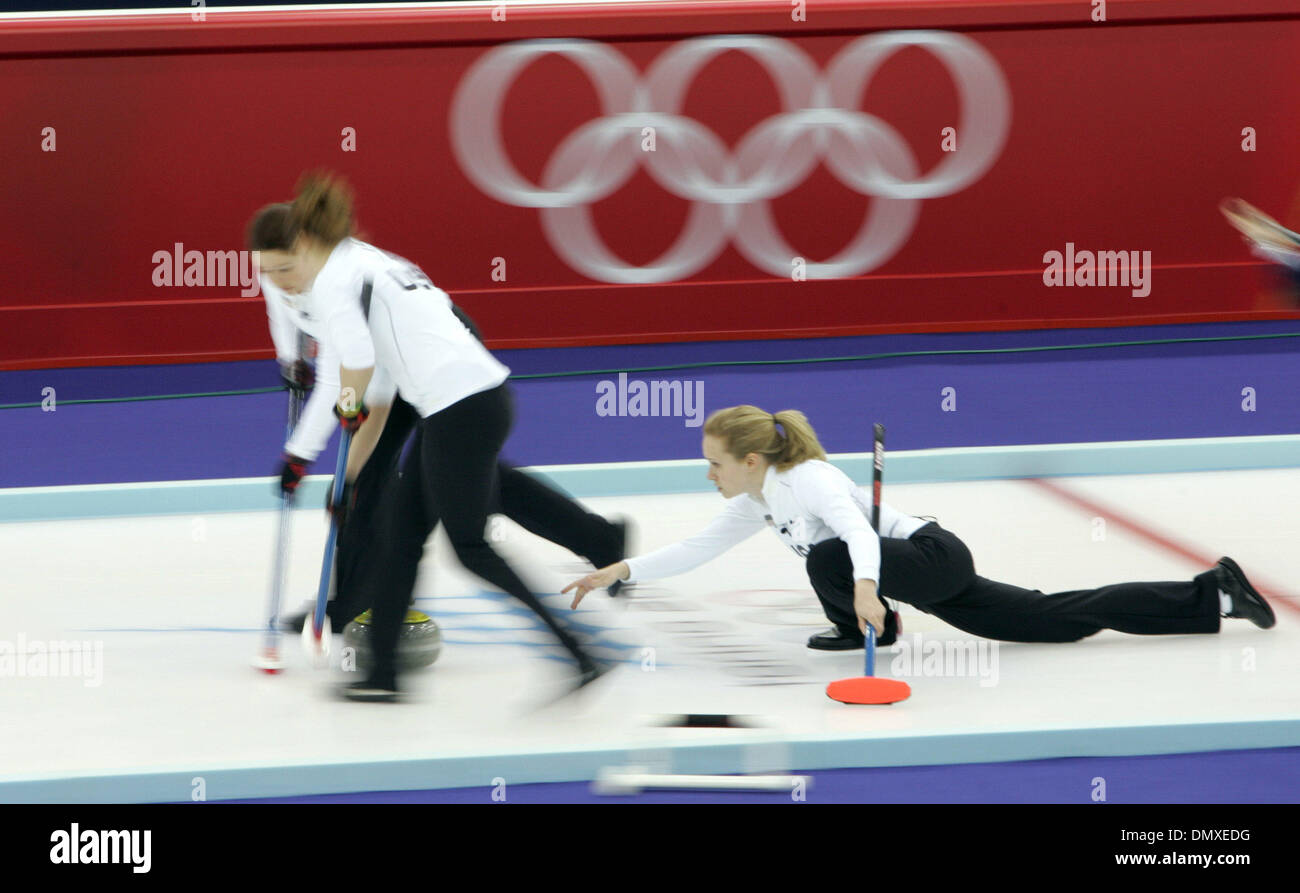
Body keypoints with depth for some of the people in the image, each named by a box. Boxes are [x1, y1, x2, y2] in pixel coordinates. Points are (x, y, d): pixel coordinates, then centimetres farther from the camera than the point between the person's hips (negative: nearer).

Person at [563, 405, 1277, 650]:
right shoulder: (757, 503, 8)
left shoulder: (807, 478, -20)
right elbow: (698, 548, 16)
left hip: (935, 558, -9)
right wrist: (623, 570, 9)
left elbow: (857, 530, -38)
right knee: (1063, 620, 8)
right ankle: (1216, 595, 10)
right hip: (930, 579, 9)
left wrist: (864, 589, -55)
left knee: (826, 559, -30)